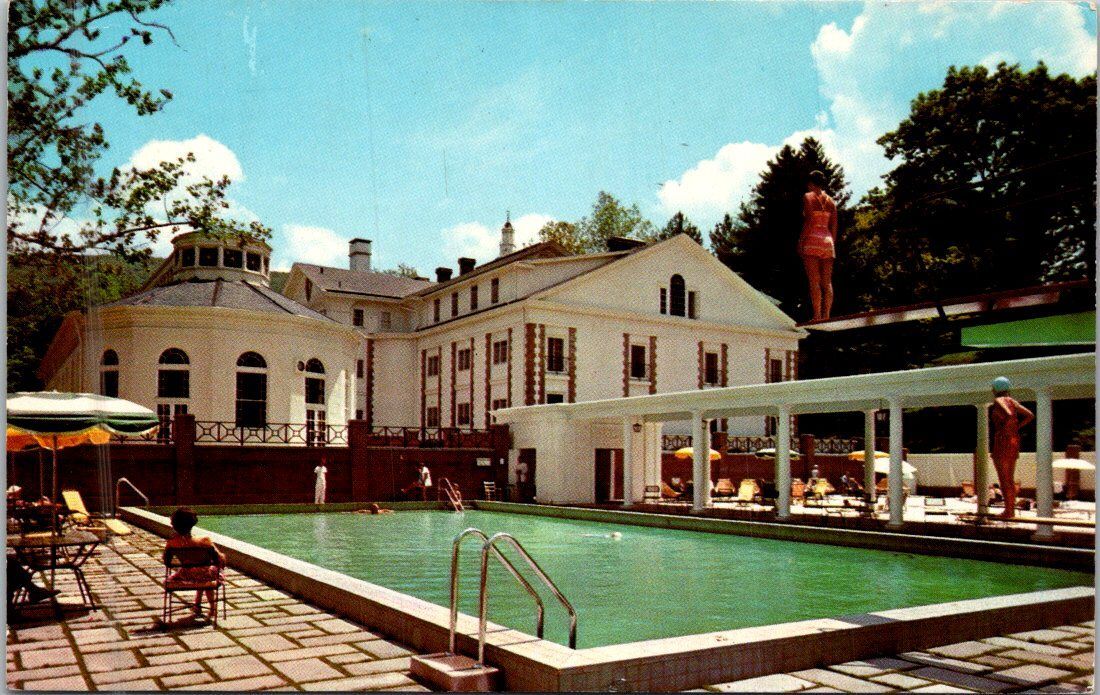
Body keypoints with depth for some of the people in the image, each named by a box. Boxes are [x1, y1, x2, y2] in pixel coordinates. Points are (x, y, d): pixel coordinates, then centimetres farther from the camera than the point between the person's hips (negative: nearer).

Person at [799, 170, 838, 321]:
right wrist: (832, 244, 17)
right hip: (828, 241, 5)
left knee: (814, 281, -8)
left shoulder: (808, 197, -1)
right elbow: (834, 227, 12)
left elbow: (809, 222, -12)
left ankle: (817, 316, -13)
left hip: (812, 241, -5)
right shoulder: (830, 201, 15)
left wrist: (800, 241, -10)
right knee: (827, 282, 4)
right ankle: (826, 316, -1)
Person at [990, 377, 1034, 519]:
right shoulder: (1012, 401, 12)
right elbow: (1030, 415, 7)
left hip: (1002, 441, -8)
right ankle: (1012, 509, 17)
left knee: (1003, 478, -4)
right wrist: (1016, 427, 10)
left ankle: (1008, 511, -3)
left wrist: (1003, 429, -13)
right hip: (1014, 441, 8)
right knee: (1010, 478, 14)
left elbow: (1009, 415, -28)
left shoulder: (998, 401, -10)